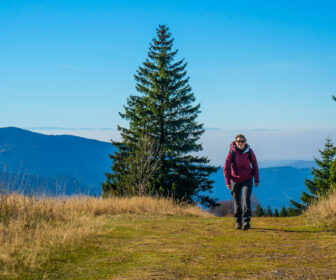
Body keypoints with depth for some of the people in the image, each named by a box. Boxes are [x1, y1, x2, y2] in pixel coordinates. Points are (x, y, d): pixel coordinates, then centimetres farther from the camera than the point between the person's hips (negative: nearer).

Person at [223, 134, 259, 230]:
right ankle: (238, 222, 22)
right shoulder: (232, 153, -6)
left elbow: (255, 166, 8)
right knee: (237, 202, 8)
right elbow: (226, 168, 1)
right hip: (235, 181, 1)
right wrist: (227, 182, -4)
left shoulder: (249, 152, -3)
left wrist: (256, 180, 6)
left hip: (247, 180, -1)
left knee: (246, 199, -17)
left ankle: (246, 221, -20)